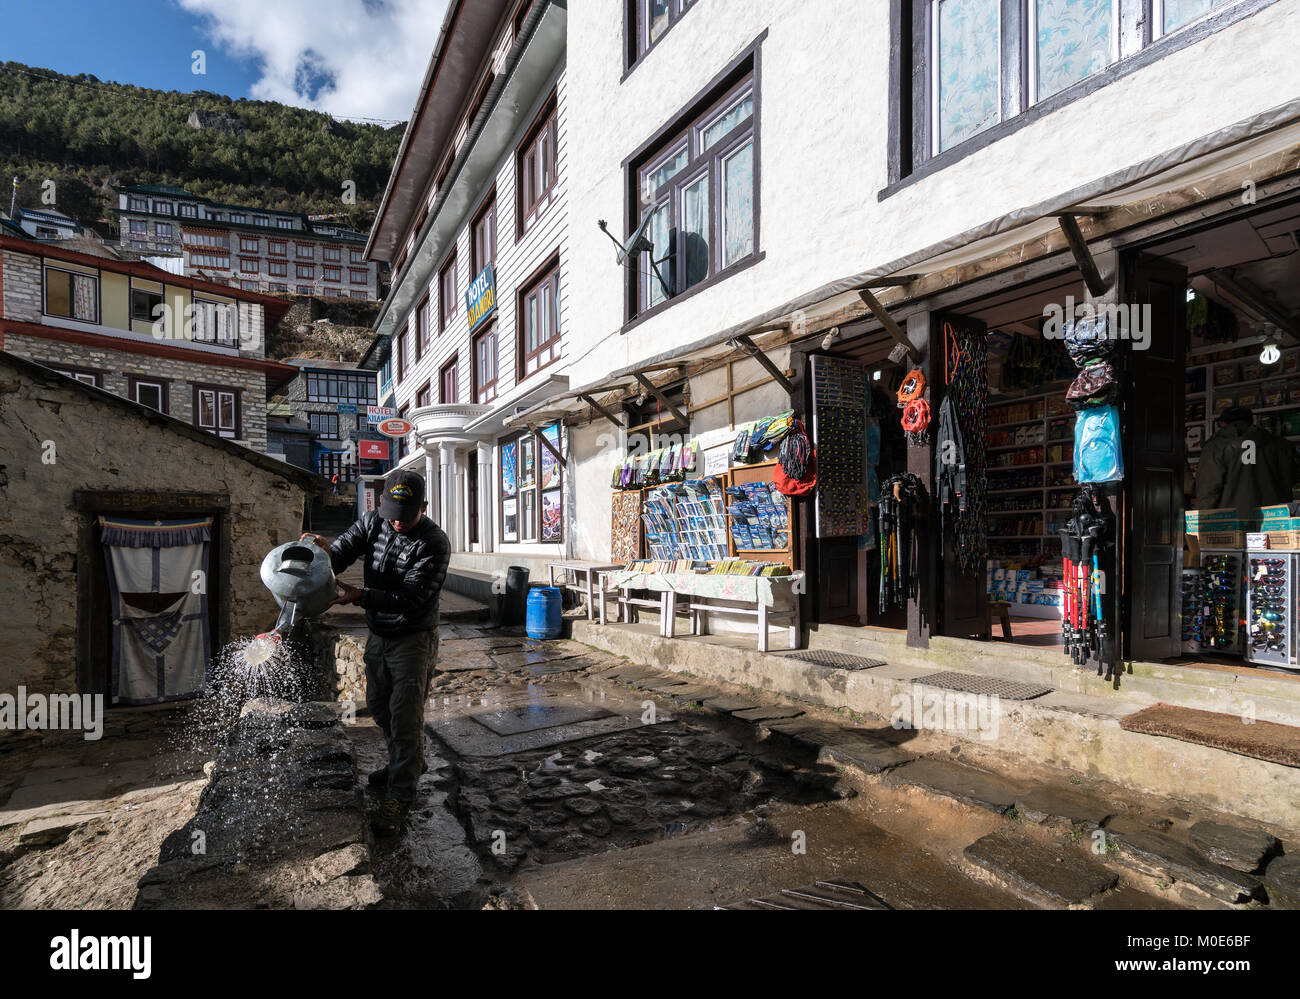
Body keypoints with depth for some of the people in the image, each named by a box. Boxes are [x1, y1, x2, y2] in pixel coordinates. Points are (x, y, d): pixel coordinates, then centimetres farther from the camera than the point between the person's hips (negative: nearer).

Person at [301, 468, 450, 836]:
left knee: (405, 716, -5)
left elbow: (411, 598, -28)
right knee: (378, 706, 20)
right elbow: (342, 550, -14)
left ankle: (399, 794, 8)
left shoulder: (434, 543, -24)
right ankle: (411, 762, 41)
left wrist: (360, 595, -38)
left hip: (413, 638, -7)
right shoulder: (372, 522, -5)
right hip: (378, 634, 7)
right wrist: (323, 552, -38)